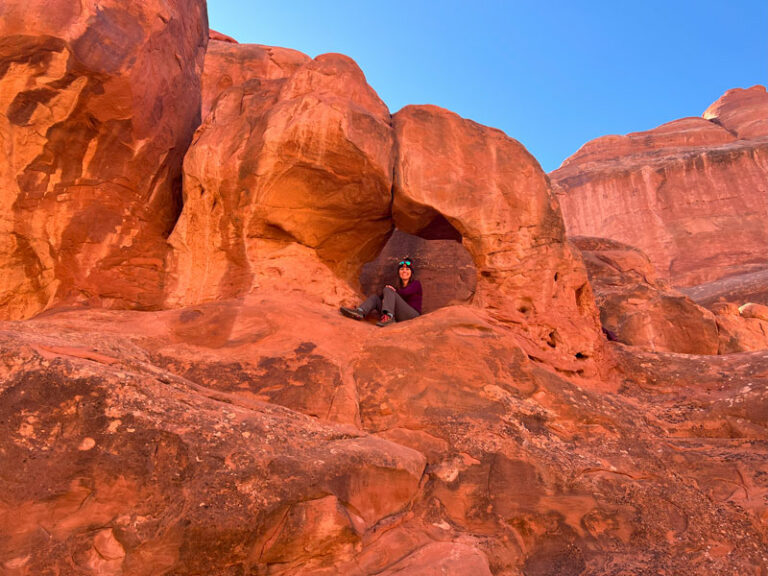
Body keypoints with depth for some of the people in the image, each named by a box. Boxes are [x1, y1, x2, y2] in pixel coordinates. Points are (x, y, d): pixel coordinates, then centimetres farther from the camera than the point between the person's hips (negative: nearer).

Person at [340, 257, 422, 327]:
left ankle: (388, 317, -41)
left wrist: (395, 291, 5)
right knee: (376, 297, -1)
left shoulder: (416, 283, 10)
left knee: (388, 290, -16)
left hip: (413, 316, -6)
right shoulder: (399, 287, 25)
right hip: (400, 319, 6)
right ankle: (359, 312, -31)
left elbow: (405, 293, -12)